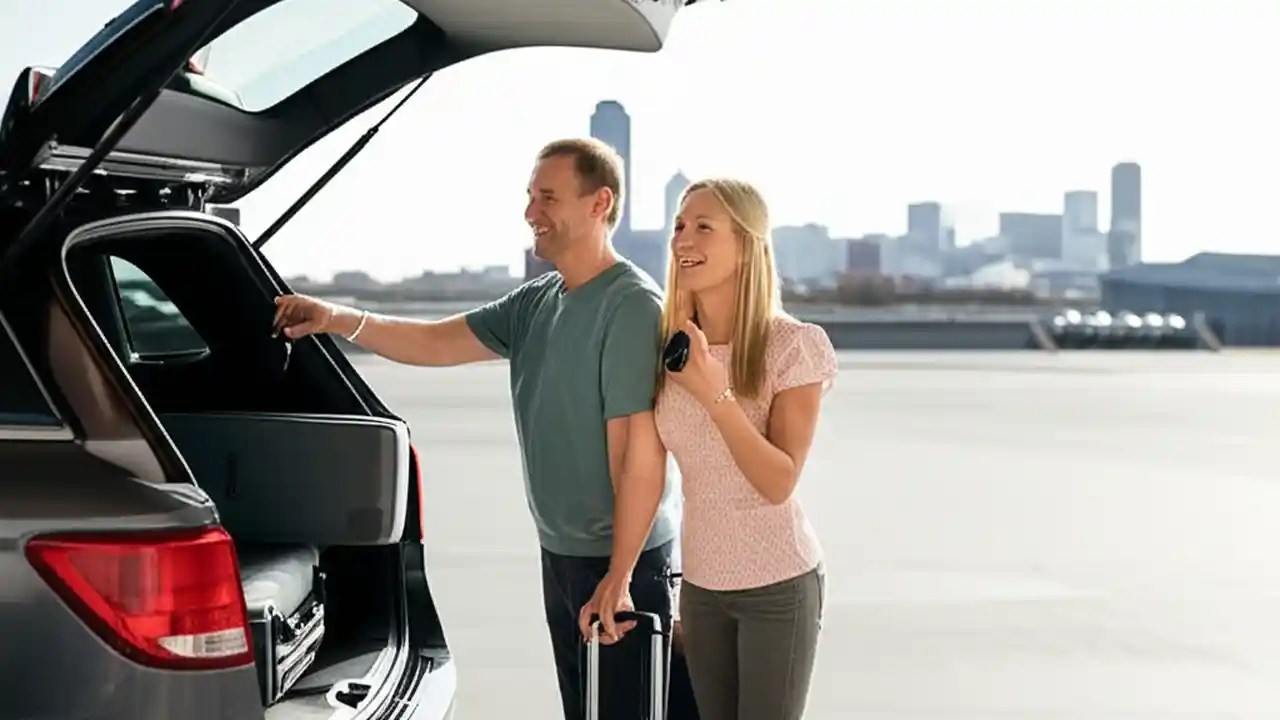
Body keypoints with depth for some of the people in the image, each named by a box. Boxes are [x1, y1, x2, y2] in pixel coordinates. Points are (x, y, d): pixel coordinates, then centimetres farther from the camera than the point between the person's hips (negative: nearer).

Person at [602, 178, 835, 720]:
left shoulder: (792, 345, -13)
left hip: (778, 584, -5)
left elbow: (779, 483, -18)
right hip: (700, 582, 5)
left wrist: (715, 394, -27)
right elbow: (646, 468, 2)